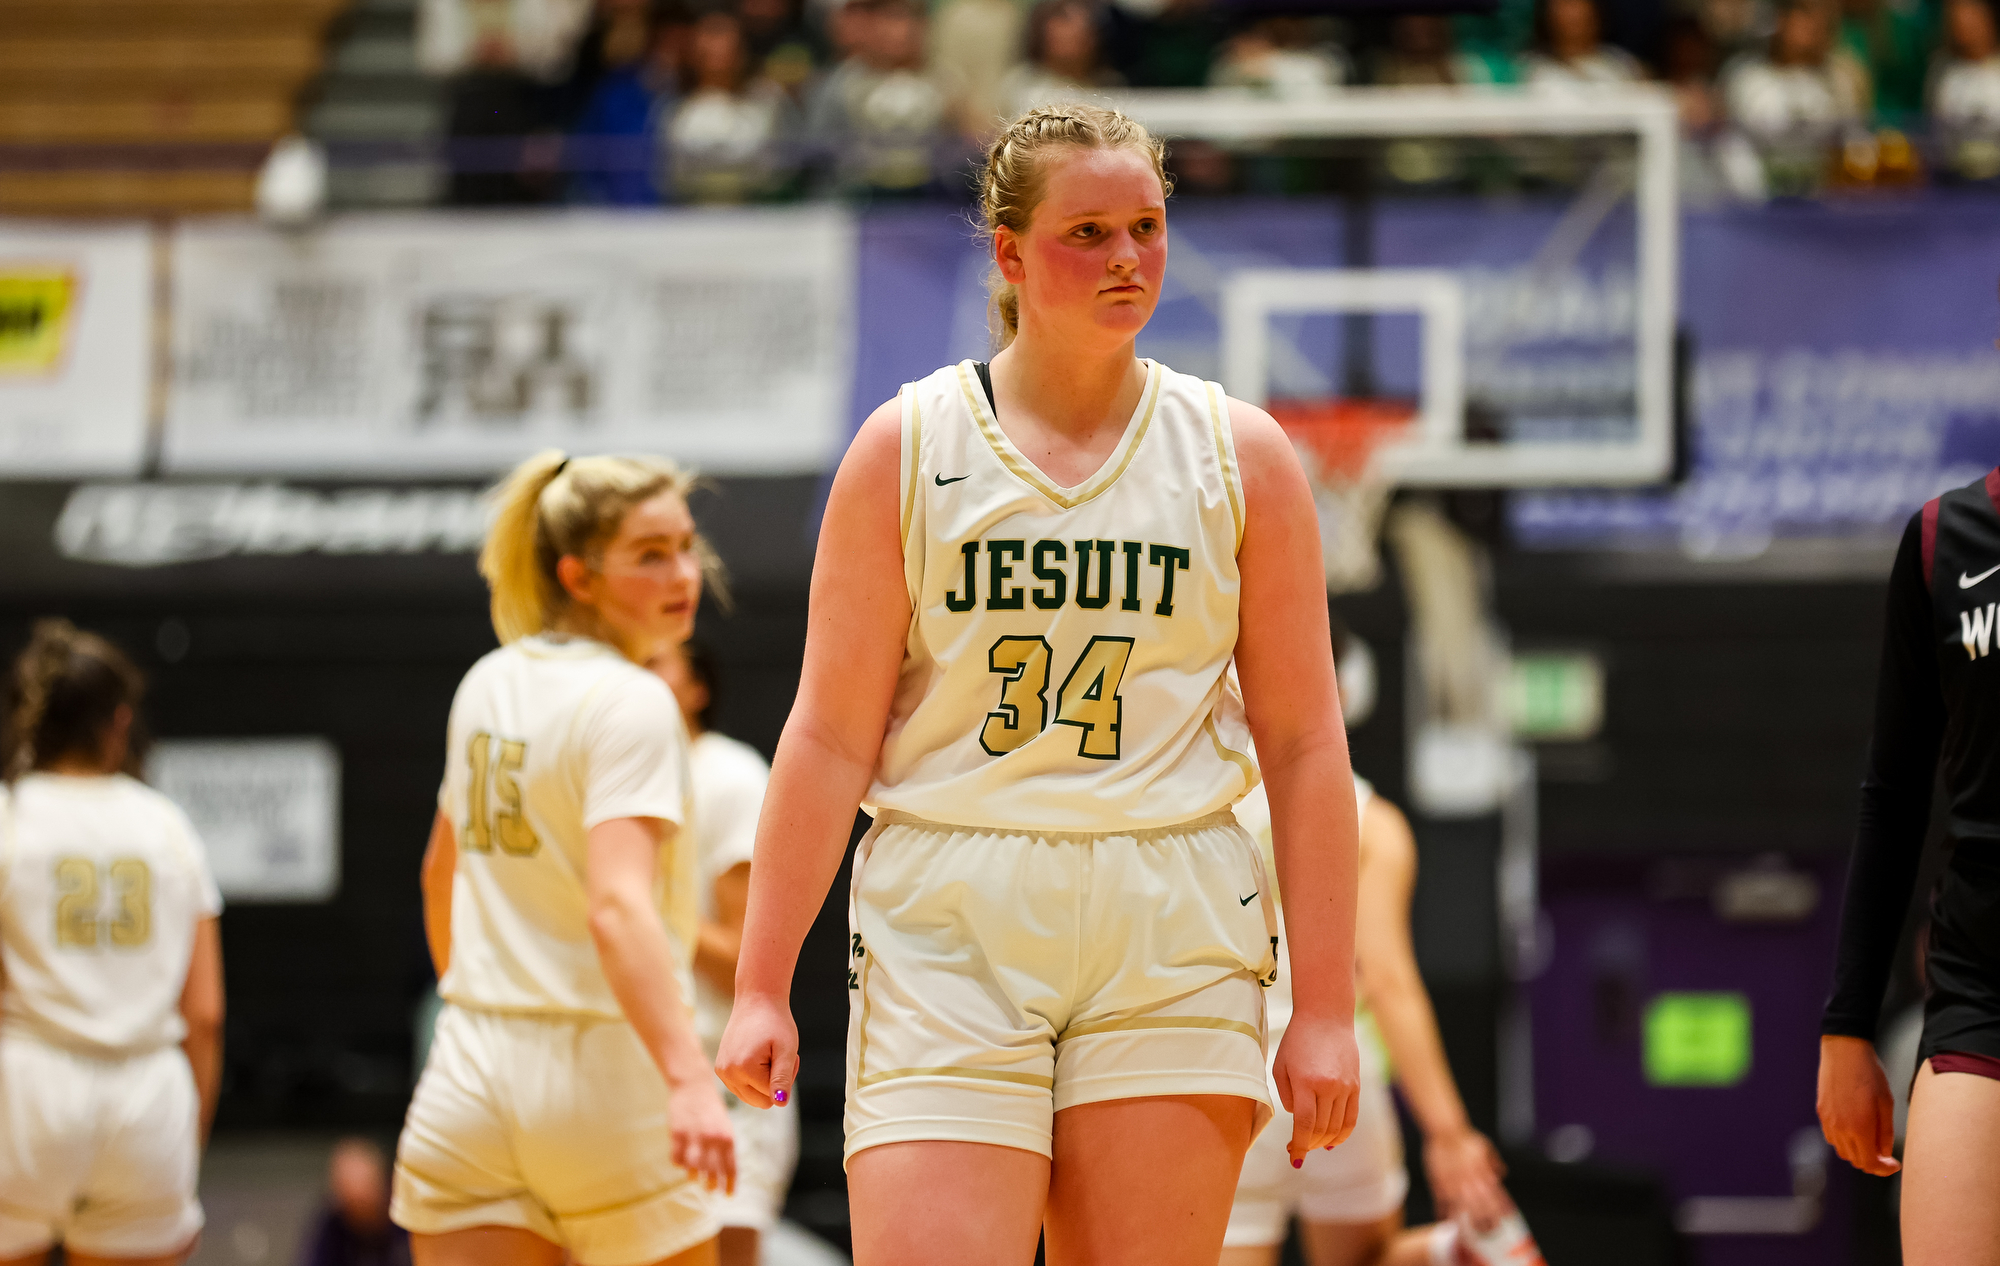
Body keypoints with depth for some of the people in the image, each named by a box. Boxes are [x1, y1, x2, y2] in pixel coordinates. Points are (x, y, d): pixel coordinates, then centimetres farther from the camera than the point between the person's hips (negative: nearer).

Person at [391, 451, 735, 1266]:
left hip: (468, 1076, 6)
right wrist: (688, 1078, -37)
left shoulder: (488, 685, 10)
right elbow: (619, 906, -26)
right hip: (606, 1076, -6)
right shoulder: (631, 705, -12)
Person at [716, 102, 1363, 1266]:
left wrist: (1324, 1010, 2)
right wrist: (762, 986, -3)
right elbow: (830, 736, 3)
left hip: (1172, 945, 1)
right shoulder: (907, 448, 5)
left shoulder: (1240, 455, 8)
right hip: (946, 942, -1)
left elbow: (1305, 744, 7)